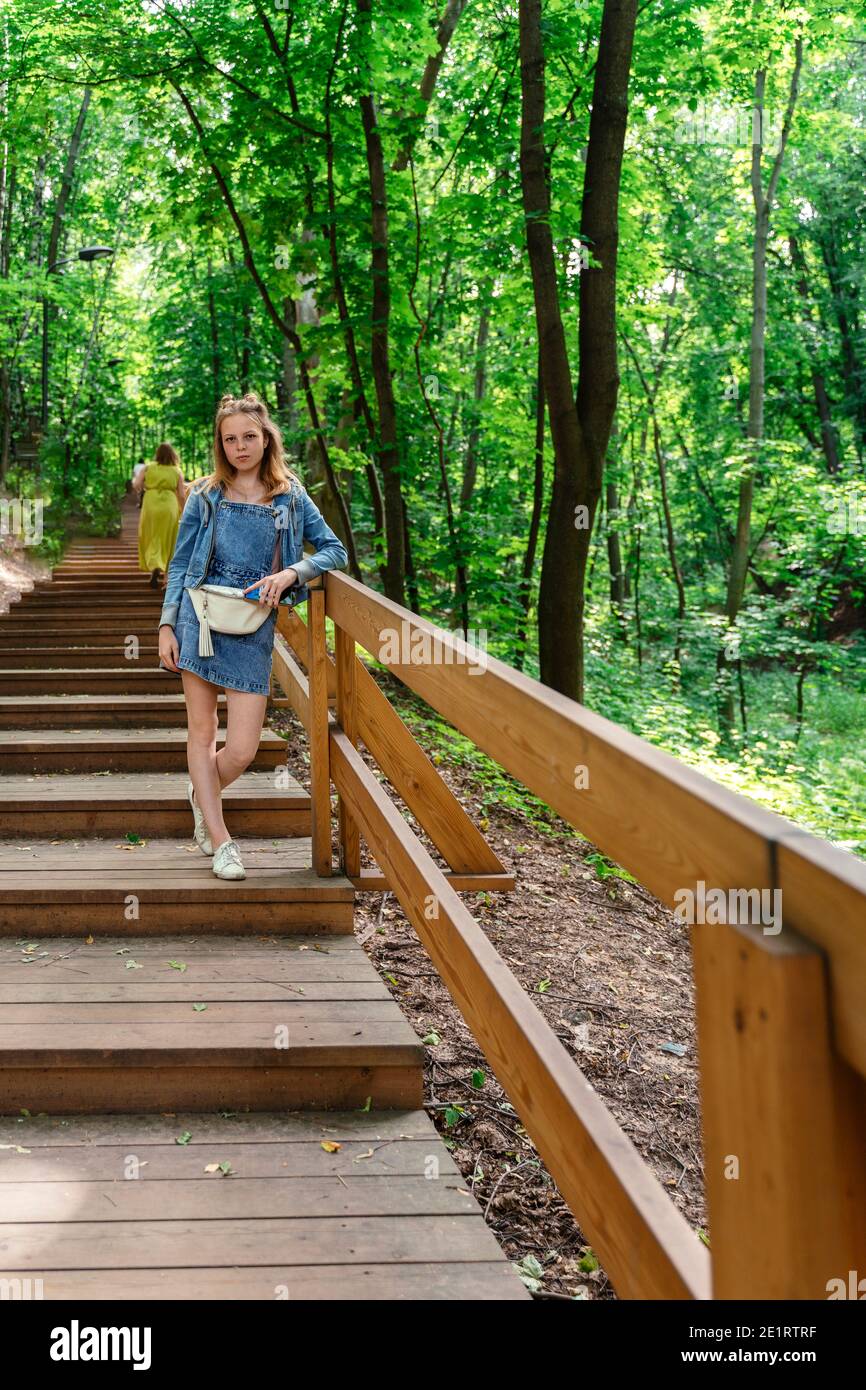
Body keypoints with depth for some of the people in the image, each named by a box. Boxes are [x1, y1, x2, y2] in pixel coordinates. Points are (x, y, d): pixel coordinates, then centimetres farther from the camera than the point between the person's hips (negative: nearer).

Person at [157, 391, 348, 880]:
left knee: (243, 749, -4)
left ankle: (203, 792, 29)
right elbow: (180, 564, 9)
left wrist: (291, 572, -9)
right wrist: (167, 625, 0)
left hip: (254, 629, 0)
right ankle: (220, 840, 11)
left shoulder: (291, 496, 8)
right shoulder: (206, 495, 7)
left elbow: (335, 550, 8)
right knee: (202, 731, 2)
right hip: (201, 616, 0)